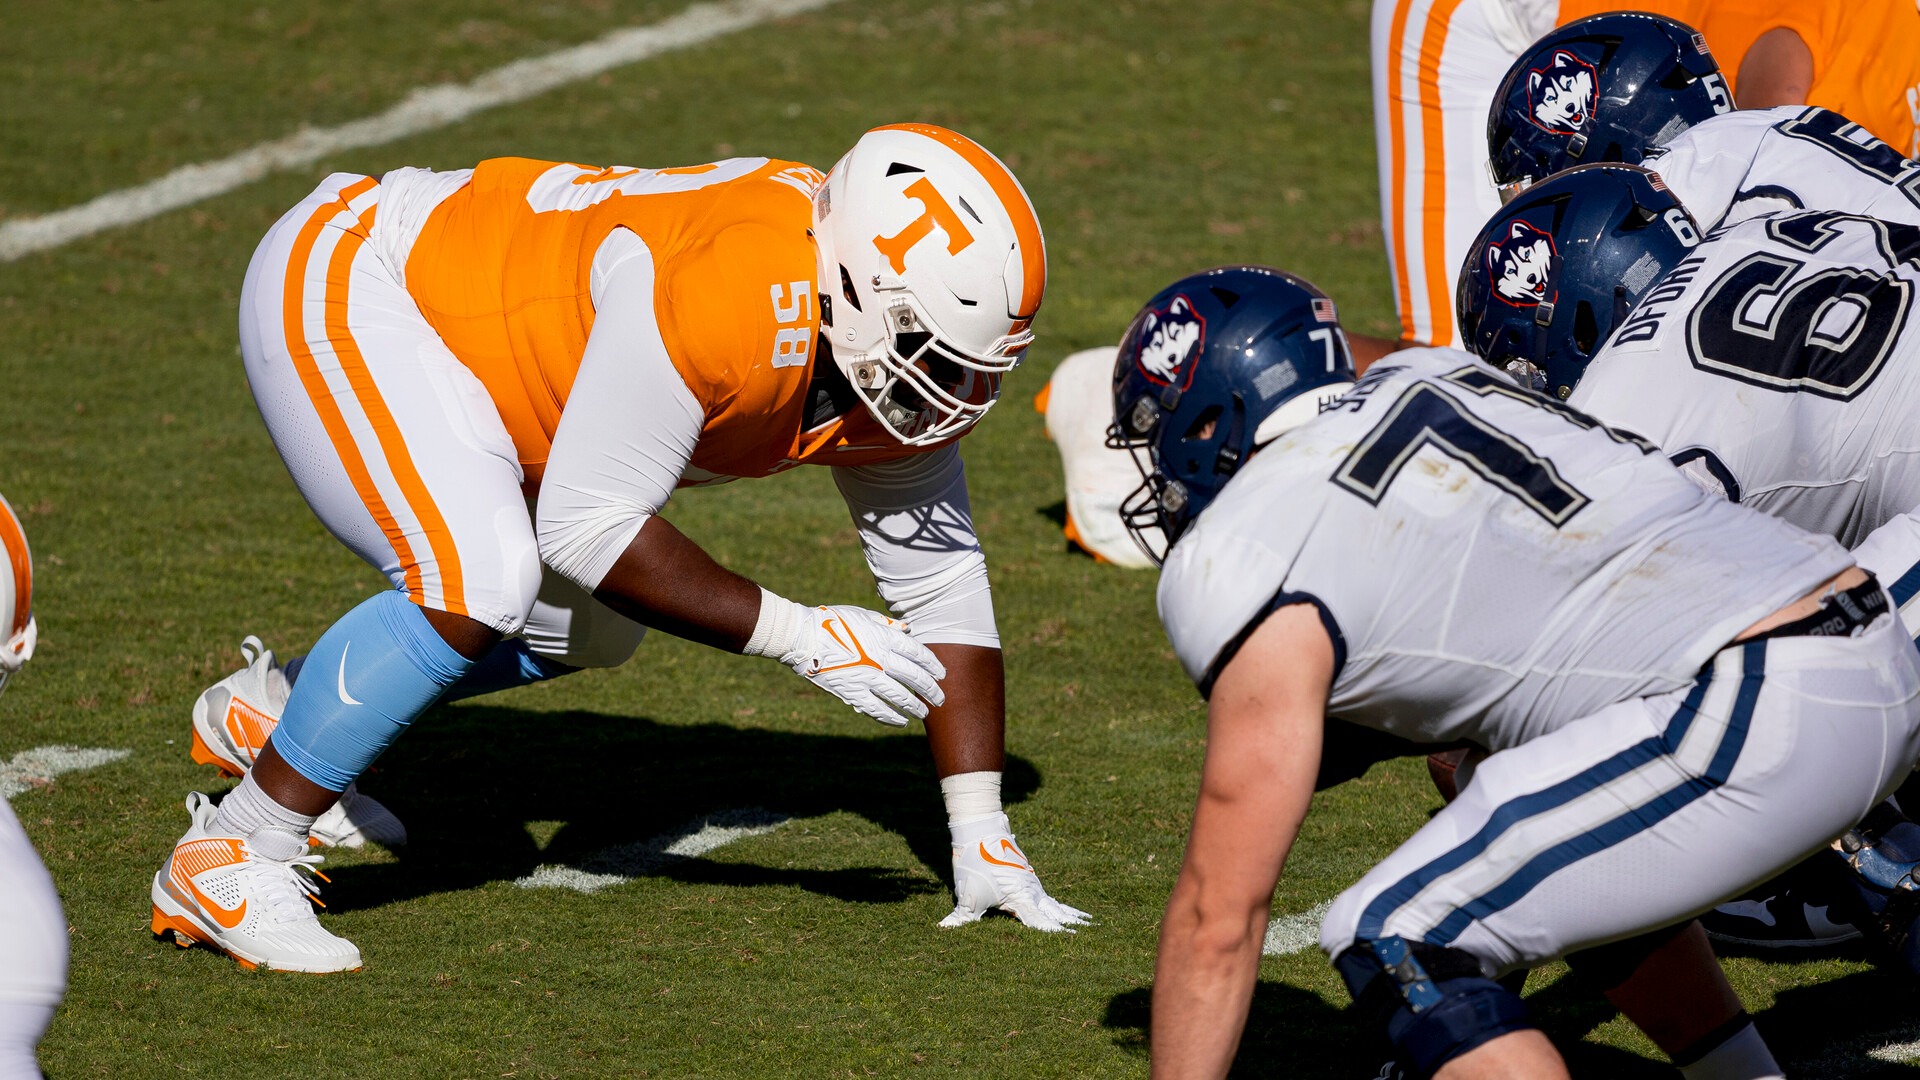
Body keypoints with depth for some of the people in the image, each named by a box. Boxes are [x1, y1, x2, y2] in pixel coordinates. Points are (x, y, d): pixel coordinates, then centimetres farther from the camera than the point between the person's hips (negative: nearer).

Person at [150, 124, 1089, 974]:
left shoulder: (893, 359, -9)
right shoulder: (732, 296, -36)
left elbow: (941, 585, 0)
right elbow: (587, 525, -30)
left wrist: (982, 838, -3)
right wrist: (801, 639, -28)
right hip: (338, 291, -9)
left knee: (591, 628, 14)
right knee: (476, 586, -27)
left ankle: (282, 715, 30)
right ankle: (225, 860, -15)